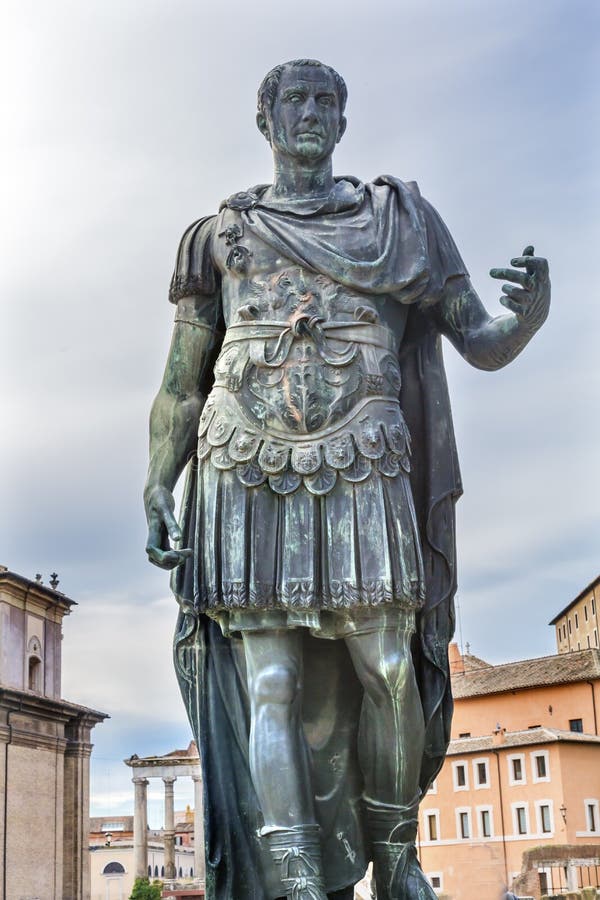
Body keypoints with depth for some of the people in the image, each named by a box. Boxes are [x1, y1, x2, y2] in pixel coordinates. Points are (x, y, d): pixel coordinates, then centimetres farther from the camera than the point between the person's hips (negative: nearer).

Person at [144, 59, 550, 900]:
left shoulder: (400, 219, 15)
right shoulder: (221, 234, 16)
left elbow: (481, 344, 8)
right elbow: (181, 384, 15)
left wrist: (528, 318, -15)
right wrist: (157, 491, 3)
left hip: (362, 477, 0)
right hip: (247, 477, 0)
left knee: (387, 675, -5)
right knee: (270, 686, -7)